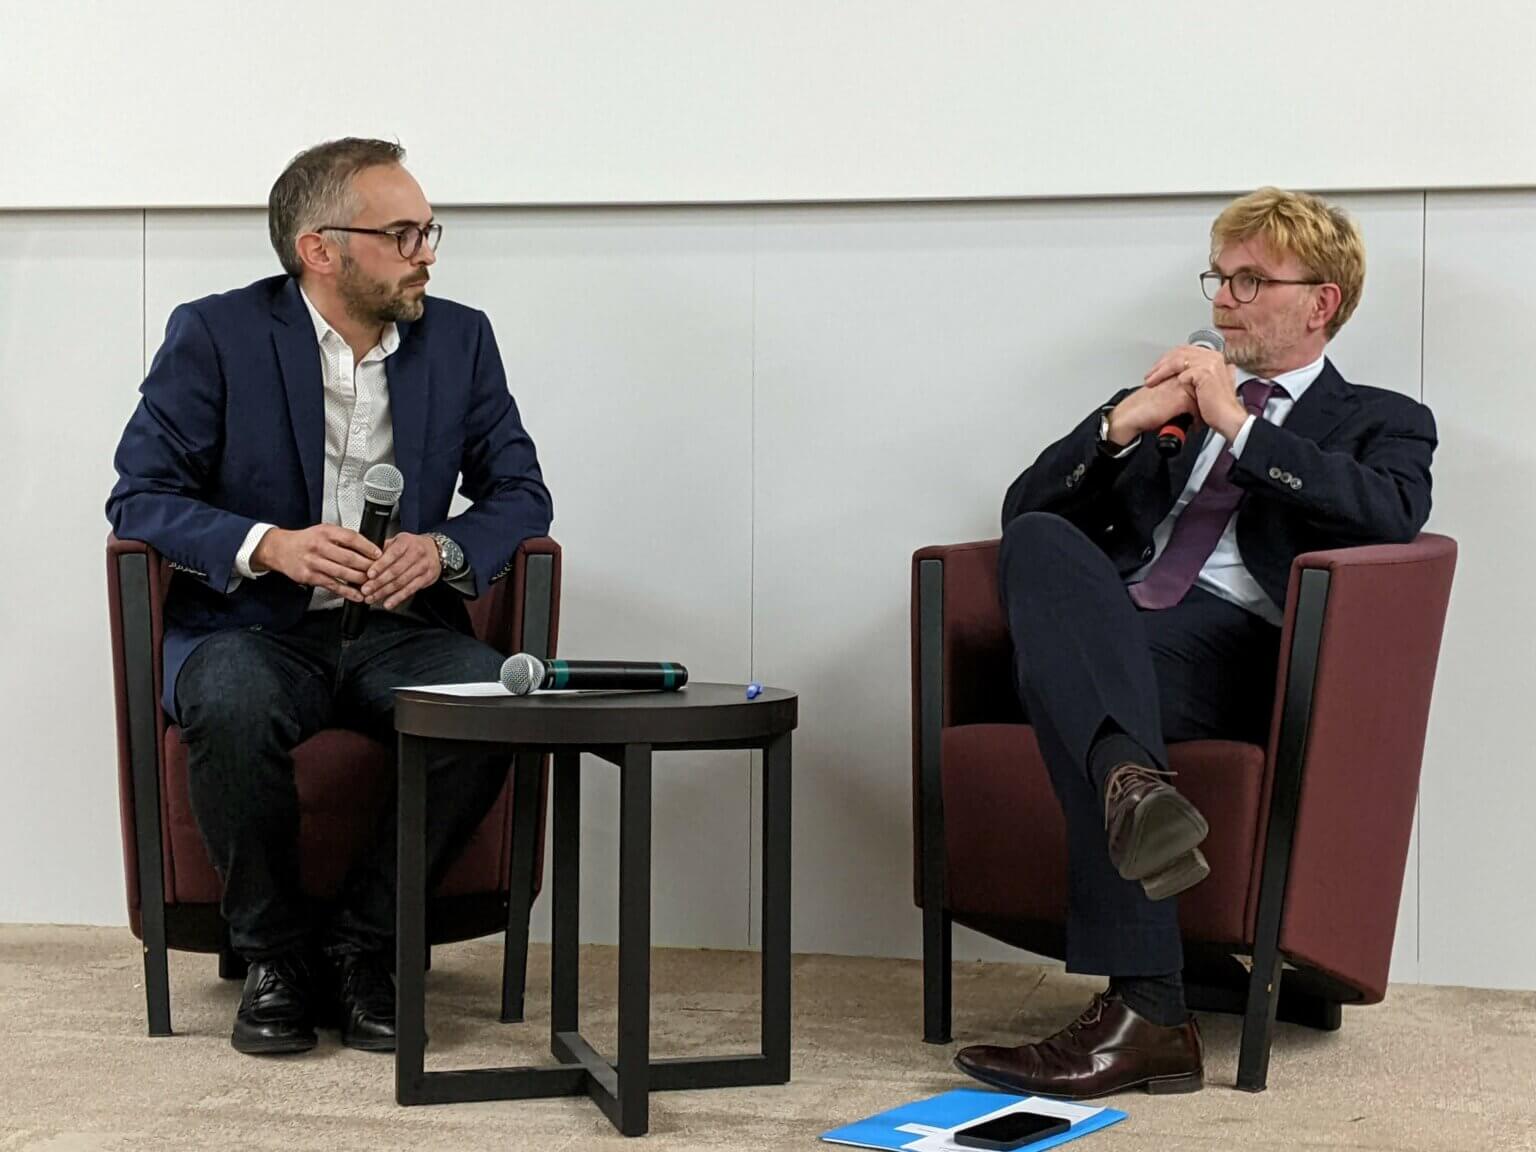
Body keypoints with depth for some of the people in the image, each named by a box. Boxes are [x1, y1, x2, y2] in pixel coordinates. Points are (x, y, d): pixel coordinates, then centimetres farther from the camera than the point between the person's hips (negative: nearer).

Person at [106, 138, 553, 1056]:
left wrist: (444, 549, -15)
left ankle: (367, 945, -10)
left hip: (400, 631, 3)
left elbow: (520, 492, 8)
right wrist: (269, 546, -25)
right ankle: (278, 953, -12)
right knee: (232, 702, -37)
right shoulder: (216, 335, -2)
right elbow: (140, 498, -6)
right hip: (251, 626, -2)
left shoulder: (461, 338, 7)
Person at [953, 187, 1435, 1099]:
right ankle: (1132, 779, -53)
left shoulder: (1383, 422, 22)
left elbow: (1393, 515, -5)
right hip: (1114, 628, 4)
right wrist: (1120, 426, 6)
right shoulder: (1165, 405, 33)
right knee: (1037, 541, -31)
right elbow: (1024, 508, 22)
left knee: (1058, 672, -35)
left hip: (1238, 647, -4)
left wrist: (1239, 427, -4)